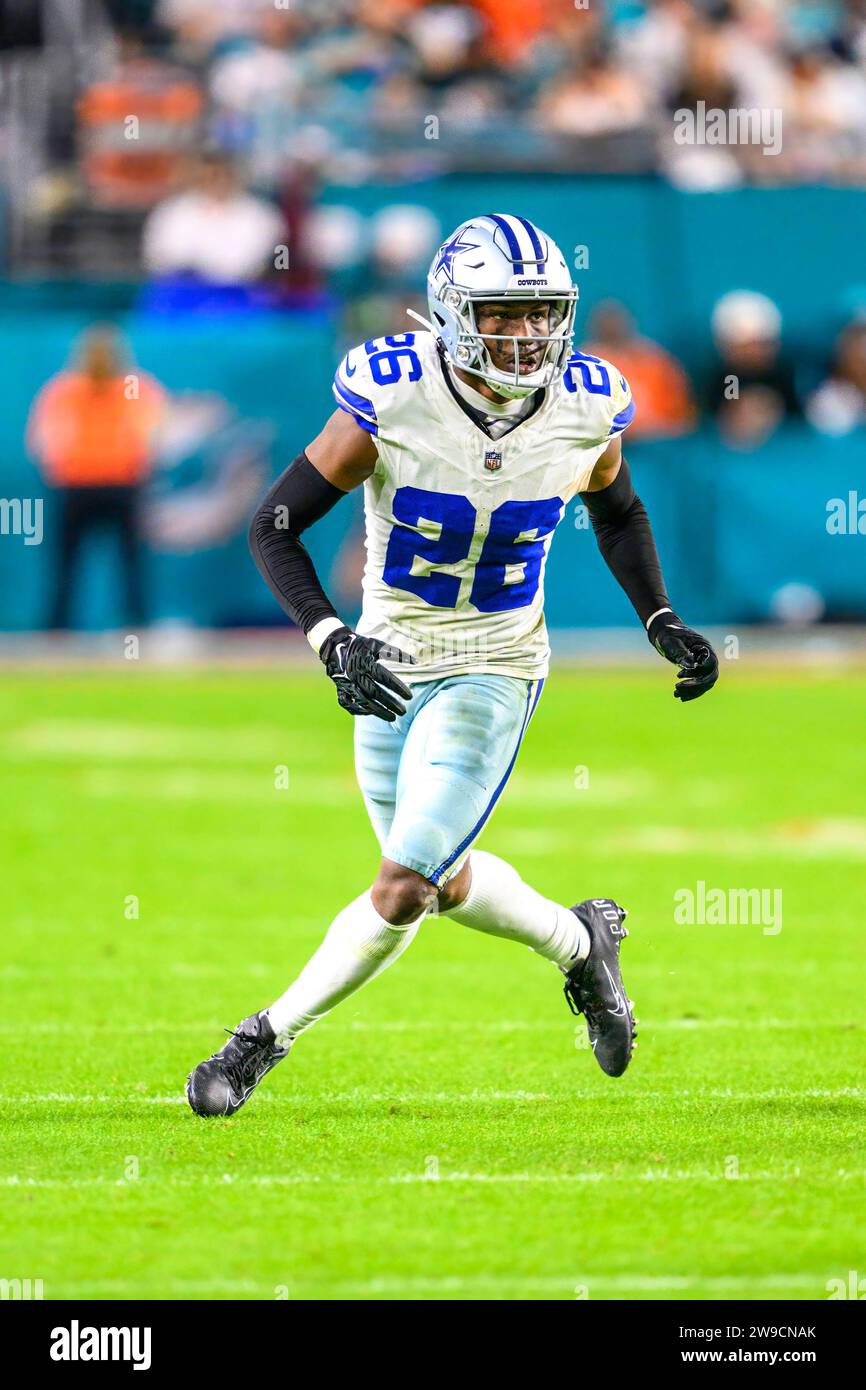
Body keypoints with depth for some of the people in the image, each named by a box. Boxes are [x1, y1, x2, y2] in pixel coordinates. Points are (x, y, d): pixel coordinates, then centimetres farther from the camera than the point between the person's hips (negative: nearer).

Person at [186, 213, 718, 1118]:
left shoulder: (584, 410, -12)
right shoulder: (392, 399, -20)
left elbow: (618, 515, 13)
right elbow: (275, 526, -14)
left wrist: (662, 623, 3)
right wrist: (331, 642, -27)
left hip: (493, 671, -1)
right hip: (390, 664, 1)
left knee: (404, 888, -12)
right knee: (446, 882, 15)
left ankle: (268, 1038, 6)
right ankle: (578, 941, 43)